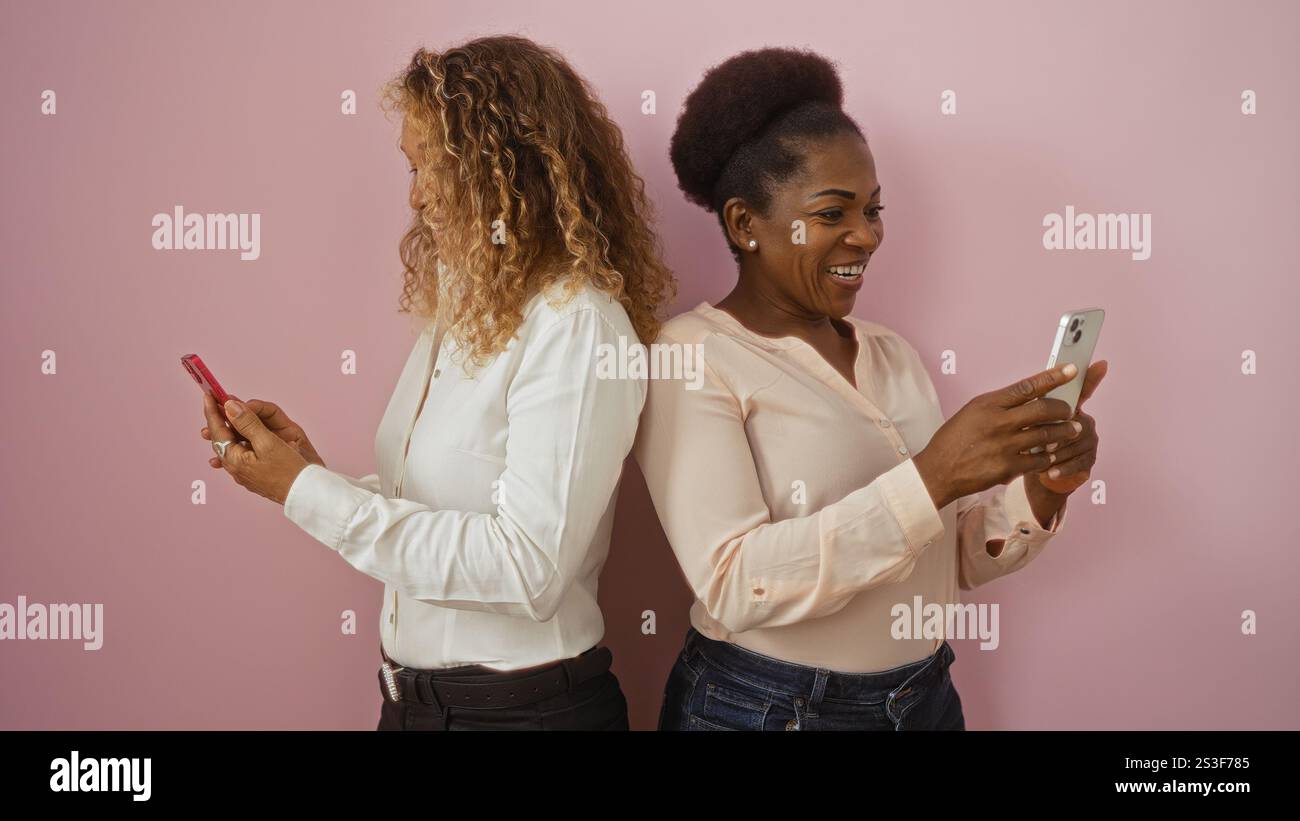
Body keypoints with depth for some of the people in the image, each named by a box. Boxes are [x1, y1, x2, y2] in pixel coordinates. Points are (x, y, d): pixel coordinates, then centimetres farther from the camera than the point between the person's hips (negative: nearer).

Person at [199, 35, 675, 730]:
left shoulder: (575, 326, -19)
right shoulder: (460, 313, 5)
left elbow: (528, 569, -24)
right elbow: (419, 513, 6)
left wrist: (306, 490, -21)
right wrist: (308, 464, -8)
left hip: (523, 704, -7)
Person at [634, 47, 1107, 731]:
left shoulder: (893, 355, 4)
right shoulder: (692, 356, -14)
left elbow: (957, 556, 6)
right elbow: (733, 587, -24)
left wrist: (1041, 491, -13)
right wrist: (932, 475, -29)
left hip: (926, 697, 6)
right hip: (764, 706, -5)